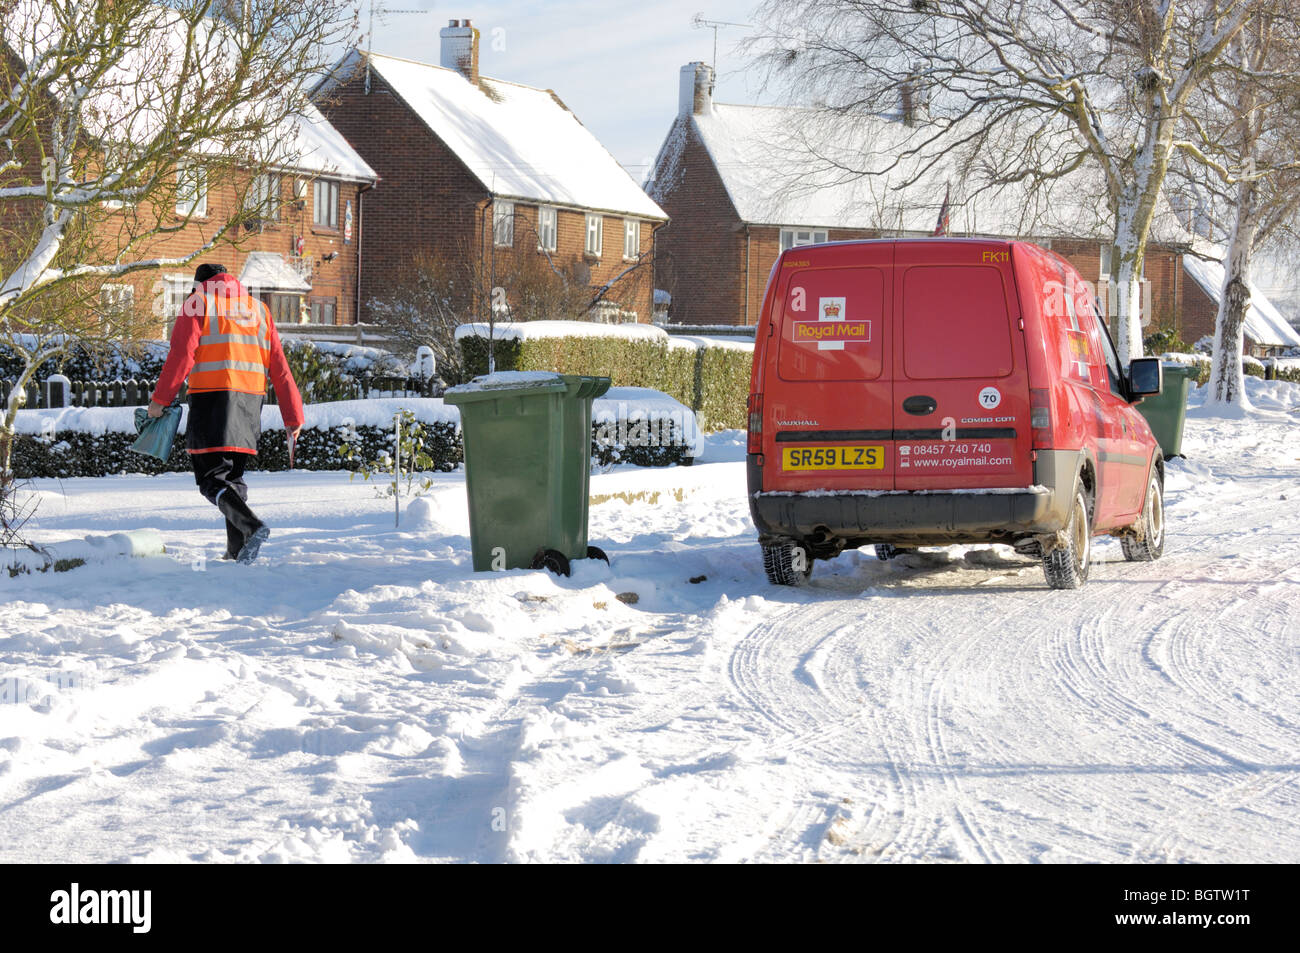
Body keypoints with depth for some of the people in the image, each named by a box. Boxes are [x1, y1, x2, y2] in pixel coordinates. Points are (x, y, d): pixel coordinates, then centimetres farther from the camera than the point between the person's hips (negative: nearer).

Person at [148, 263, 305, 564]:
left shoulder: (199, 303, 4)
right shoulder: (258, 309, 19)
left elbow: (182, 355, -9)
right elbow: (279, 366, 14)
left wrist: (160, 399, -4)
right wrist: (293, 416, 15)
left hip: (212, 399, -5)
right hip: (251, 402, 5)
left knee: (212, 479, -6)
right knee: (233, 475, 17)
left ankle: (252, 526, -29)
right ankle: (237, 550, 11)